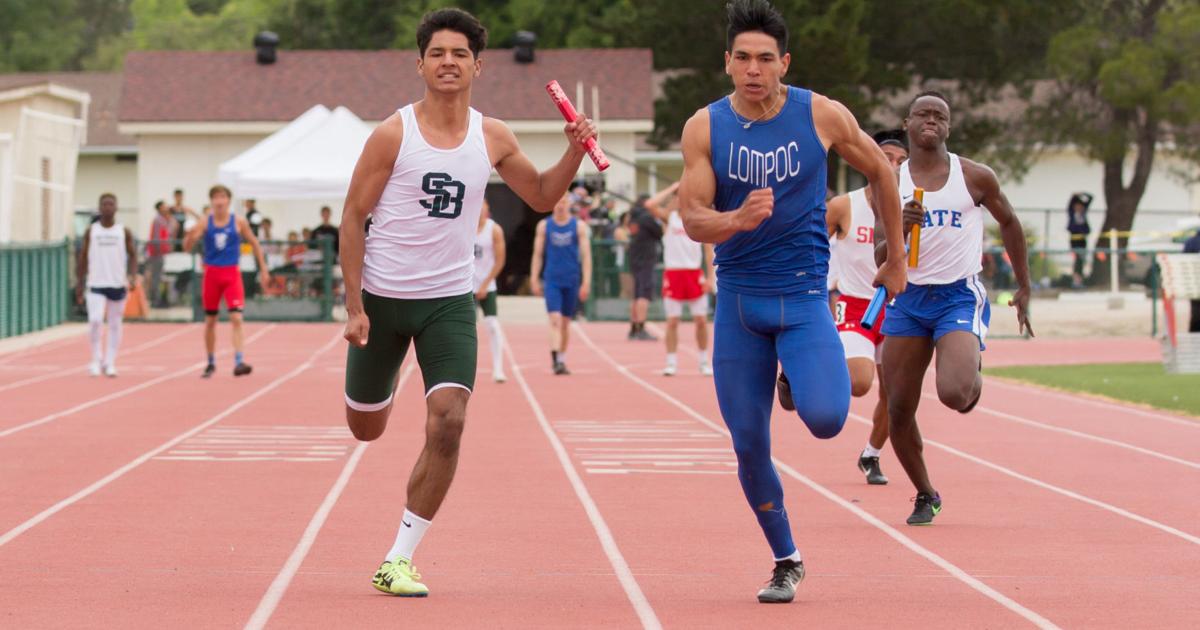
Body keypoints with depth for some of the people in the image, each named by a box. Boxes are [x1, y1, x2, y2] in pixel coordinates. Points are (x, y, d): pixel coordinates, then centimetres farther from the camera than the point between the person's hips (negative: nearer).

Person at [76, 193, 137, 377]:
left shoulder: (124, 232, 2)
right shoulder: (91, 231, 4)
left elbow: (133, 255, 6)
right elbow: (83, 257, 9)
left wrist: (133, 276, -10)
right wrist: (80, 283, 6)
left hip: (118, 284, 1)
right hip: (96, 284, -1)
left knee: (115, 324, 5)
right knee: (95, 320, -16)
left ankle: (110, 362, 14)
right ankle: (97, 359, -1)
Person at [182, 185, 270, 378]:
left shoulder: (239, 222, -2)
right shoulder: (205, 223, -1)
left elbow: (254, 244, 9)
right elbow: (187, 248, -2)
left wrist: (263, 269, 8)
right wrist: (191, 236, -25)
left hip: (232, 274, -1)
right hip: (211, 273, 2)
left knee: (236, 318, -15)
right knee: (210, 320, 10)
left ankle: (239, 362, -18)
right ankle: (211, 363, 24)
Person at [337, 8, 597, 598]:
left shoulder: (492, 138, 0)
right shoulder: (393, 134, -10)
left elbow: (541, 196, 15)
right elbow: (353, 216, -7)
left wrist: (574, 152, -5)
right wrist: (354, 305, -12)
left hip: (450, 301, 1)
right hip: (382, 297, -1)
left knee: (447, 423, -18)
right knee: (364, 428, 12)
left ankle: (398, 561, -9)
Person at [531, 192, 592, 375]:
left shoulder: (579, 226, 1)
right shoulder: (544, 226, 4)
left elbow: (586, 255, -1)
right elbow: (537, 254, 8)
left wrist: (586, 282, -8)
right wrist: (534, 279, 2)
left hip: (572, 281, 1)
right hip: (551, 280, -1)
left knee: (565, 322, 10)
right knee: (555, 320, -14)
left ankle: (562, 359, 23)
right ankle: (556, 360, -23)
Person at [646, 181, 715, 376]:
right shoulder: (669, 216, 3)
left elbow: (708, 249, 6)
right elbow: (650, 205, -15)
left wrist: (710, 277, -2)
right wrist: (671, 190, -7)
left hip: (694, 272, 1)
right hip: (673, 271, -1)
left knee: (701, 319, 2)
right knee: (672, 321, -1)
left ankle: (704, 361, 13)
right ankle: (671, 363, 4)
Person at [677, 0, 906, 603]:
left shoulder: (822, 116, -5)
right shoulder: (704, 128, -3)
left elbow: (880, 171, 11)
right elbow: (691, 219, -6)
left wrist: (897, 257, 17)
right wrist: (737, 219, -28)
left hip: (804, 295, -2)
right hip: (738, 300, 2)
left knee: (824, 419, -22)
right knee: (749, 446, 1)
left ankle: (808, 380, 17)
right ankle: (785, 563, 22)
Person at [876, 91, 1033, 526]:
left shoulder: (975, 177, 0)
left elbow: (1009, 222, 16)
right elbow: (881, 259, 1)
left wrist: (1024, 289, 18)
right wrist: (900, 229, -20)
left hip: (960, 297, -2)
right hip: (909, 299, 3)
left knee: (954, 393, -25)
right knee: (899, 408, 0)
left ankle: (975, 376, 15)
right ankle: (925, 496, 22)